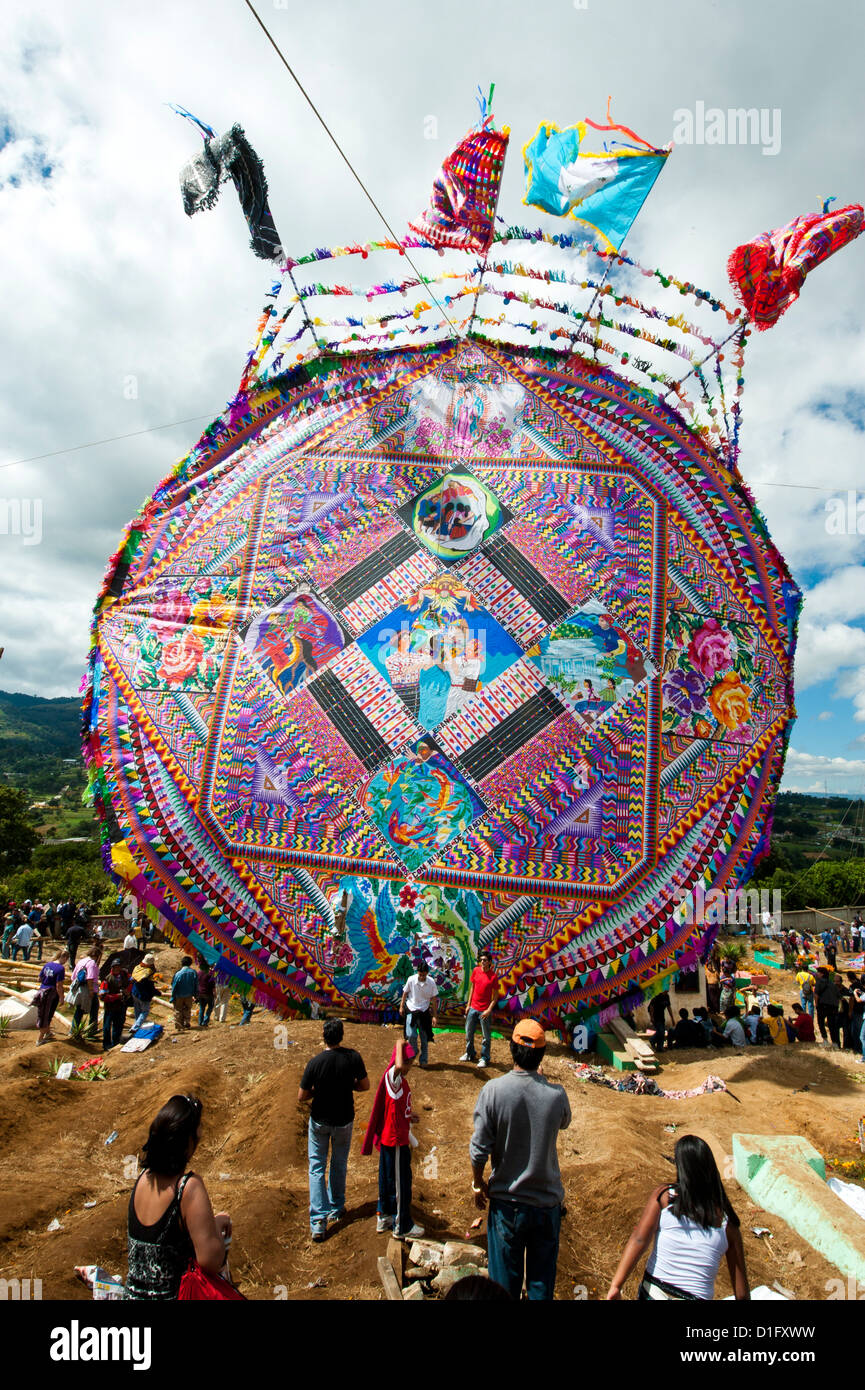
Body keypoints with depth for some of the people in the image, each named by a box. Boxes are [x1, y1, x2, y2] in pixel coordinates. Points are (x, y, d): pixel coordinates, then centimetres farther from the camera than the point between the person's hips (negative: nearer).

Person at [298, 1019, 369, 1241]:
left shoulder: (315, 1063, -23)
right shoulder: (353, 1057, -20)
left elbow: (301, 1098, -14)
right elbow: (365, 1085, -6)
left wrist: (318, 1089, 2)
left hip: (319, 1120, -1)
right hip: (344, 1119, 2)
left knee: (317, 1167, 14)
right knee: (339, 1165, 22)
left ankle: (318, 1221, 9)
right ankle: (336, 1209, 38)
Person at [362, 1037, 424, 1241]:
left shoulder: (401, 1080, 7)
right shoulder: (392, 1077, -23)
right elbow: (399, 1066, -50)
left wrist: (411, 1139, 25)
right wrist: (400, 1044, -35)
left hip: (395, 1139, 9)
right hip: (395, 1141, -9)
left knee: (388, 1179, 21)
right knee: (400, 1182, 6)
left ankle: (384, 1219, 37)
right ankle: (402, 1227, 21)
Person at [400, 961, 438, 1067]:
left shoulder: (431, 982, -11)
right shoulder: (411, 980, -13)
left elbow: (434, 1000, -3)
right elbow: (405, 993, 3)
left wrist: (434, 1015, -1)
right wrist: (401, 1007, 9)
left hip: (424, 1012, 1)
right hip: (411, 1011, -1)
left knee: (424, 1037, 6)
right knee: (411, 1035, -10)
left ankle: (423, 1060, 23)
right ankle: (413, 1052, 19)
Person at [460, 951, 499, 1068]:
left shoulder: (493, 976, -14)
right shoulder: (476, 970, -2)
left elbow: (495, 996, -9)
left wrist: (489, 1010, -15)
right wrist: (468, 1005, 9)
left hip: (485, 1011, -4)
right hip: (473, 1008, 5)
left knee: (486, 1036, 6)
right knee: (469, 1033, 16)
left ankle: (484, 1058, 23)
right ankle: (469, 1054, 35)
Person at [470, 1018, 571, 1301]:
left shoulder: (493, 1090, -20)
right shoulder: (556, 1094, -18)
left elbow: (479, 1148, -14)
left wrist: (478, 1183, 4)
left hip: (505, 1202, -1)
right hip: (546, 1202, 1)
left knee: (505, 1281, 17)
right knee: (542, 1281, 19)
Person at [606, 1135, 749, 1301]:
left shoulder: (663, 1194, -6)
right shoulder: (727, 1221, -2)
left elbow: (639, 1238, -16)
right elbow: (741, 1292, 2)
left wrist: (616, 1287, -17)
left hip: (652, 1293, 0)